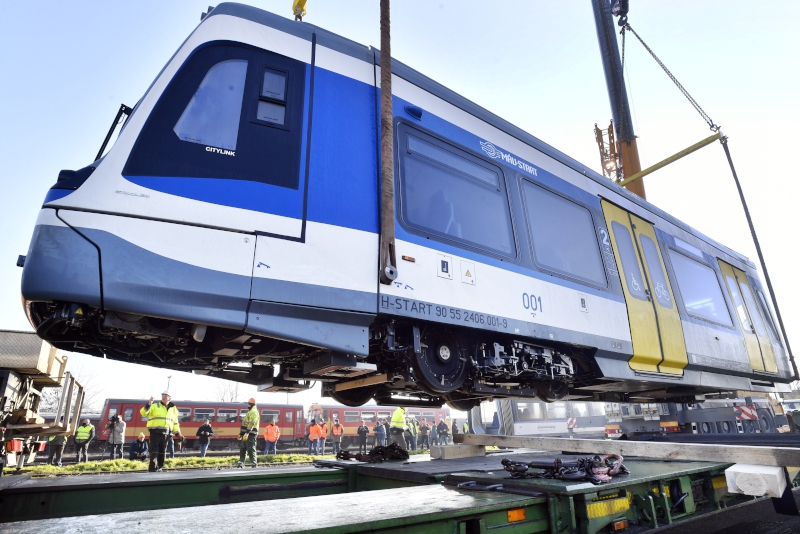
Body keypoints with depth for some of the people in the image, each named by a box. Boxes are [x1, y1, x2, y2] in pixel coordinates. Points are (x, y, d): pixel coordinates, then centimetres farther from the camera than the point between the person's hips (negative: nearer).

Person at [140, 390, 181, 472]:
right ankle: (152, 468, -3)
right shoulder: (155, 406, 1)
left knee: (162, 452, 9)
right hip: (155, 432, -4)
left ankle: (159, 467, 19)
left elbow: (175, 423, 17)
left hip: (166, 434, 4)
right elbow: (143, 413, -11)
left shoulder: (173, 409, 12)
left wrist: (178, 433, 11)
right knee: (154, 451, -7)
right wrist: (148, 405, -26)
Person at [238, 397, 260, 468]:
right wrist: (241, 433, 23)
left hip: (250, 434, -10)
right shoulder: (249, 412, 22)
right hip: (246, 434, 10)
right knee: (242, 449, 12)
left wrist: (247, 433, -31)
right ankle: (241, 464, 18)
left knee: (251, 450, -7)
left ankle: (254, 465, -3)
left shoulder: (254, 412, -11)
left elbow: (251, 423, -23)